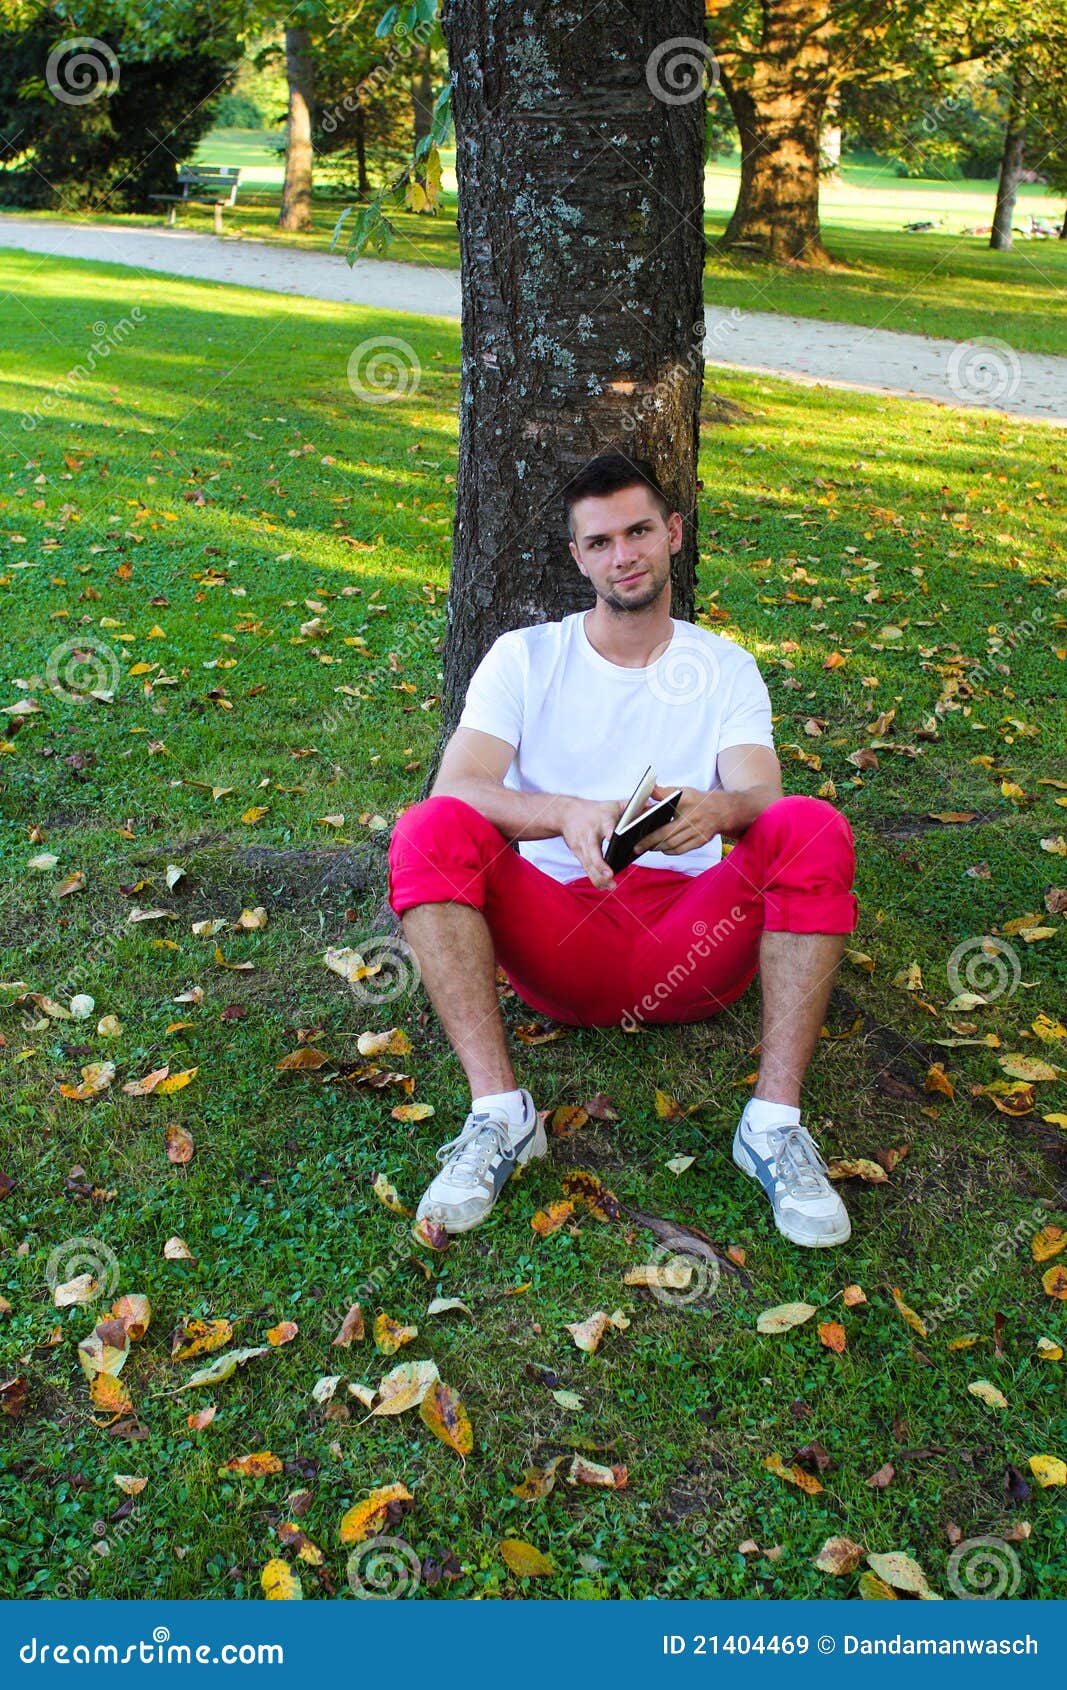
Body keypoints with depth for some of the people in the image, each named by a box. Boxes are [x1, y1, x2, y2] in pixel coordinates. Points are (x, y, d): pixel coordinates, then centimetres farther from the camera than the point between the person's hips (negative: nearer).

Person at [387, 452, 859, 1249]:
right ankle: (499, 1111, -27)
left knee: (816, 829, -25)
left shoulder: (725, 667, 13)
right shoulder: (526, 656, 9)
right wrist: (566, 814, -30)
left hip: (689, 951, 1)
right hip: (558, 935, 0)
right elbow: (457, 785, -8)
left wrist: (720, 809, -31)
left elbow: (763, 798, -4)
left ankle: (775, 1120, -24)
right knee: (431, 828, -26)